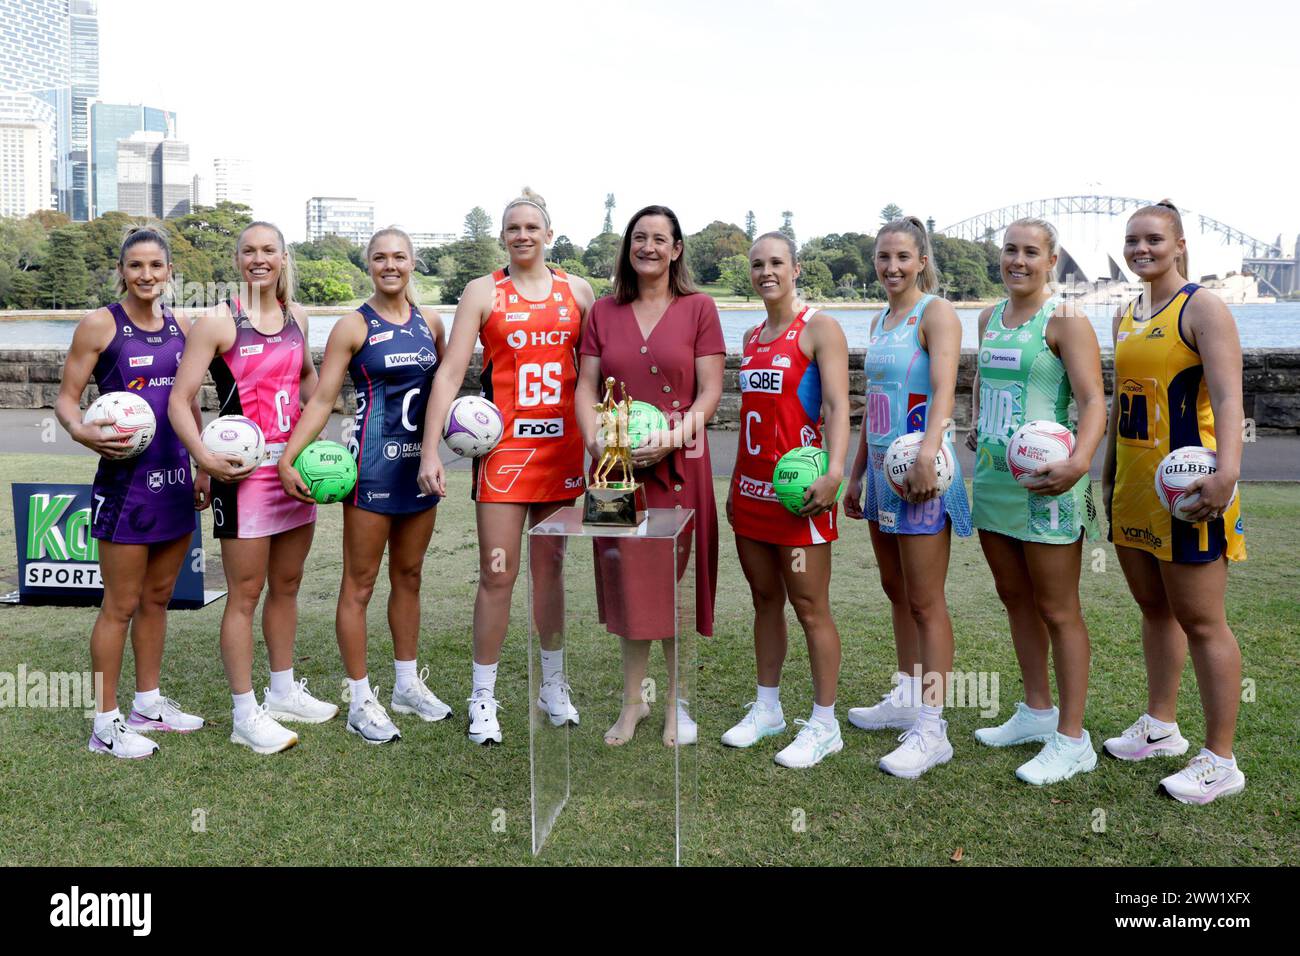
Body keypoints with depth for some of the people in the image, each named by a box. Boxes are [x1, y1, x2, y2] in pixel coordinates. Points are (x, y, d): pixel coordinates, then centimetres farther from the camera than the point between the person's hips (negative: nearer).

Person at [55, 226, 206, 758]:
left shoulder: (180, 327, 9)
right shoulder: (100, 325, -6)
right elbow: (66, 397, -5)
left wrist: (204, 469, 15)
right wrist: (82, 431, -26)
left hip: (174, 477, 6)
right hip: (125, 479, -6)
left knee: (158, 597, 15)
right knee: (121, 605, 0)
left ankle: (149, 702, 29)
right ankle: (106, 724, 11)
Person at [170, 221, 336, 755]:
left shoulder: (296, 317, 9)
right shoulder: (218, 322, -9)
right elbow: (179, 401, -11)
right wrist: (205, 458, -24)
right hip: (244, 471, -6)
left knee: (286, 585, 15)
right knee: (245, 593, 0)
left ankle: (283, 692, 31)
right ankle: (245, 715, 10)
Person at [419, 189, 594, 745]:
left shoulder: (576, 291, 9)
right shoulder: (483, 292, 1)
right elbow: (450, 371, -6)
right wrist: (430, 450, -14)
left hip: (561, 445, 3)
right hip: (504, 446, -3)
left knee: (550, 567, 12)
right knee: (498, 574, -2)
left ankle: (553, 687, 27)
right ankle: (483, 699, 11)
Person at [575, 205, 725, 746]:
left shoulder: (698, 308, 2)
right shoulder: (604, 312, 10)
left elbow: (710, 390, -4)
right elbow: (586, 387, 6)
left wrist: (673, 438, -18)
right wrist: (595, 441, -11)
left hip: (678, 464, -2)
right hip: (617, 465, 3)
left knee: (674, 581, 4)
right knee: (627, 579, 7)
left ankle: (678, 701, 19)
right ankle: (632, 701, 21)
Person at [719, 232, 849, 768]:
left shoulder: (819, 328, -6)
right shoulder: (752, 337, 16)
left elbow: (837, 405, -16)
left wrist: (834, 470, -30)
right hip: (750, 485, 7)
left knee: (810, 607, -2)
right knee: (765, 599, 14)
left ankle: (823, 725, 8)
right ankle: (767, 709, 26)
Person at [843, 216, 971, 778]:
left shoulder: (935, 313, -8)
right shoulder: (881, 321, 17)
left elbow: (943, 389, -23)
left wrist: (927, 452, -37)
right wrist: (856, 474, 21)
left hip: (919, 473, -9)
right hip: (882, 470, 9)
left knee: (925, 602, -5)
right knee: (896, 592, 16)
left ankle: (931, 729, 0)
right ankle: (904, 700, 29)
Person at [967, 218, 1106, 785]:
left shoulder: (1065, 320, -9)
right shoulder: (989, 318, 13)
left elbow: (1093, 401, -18)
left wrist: (1078, 461, -33)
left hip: (1044, 484, -8)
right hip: (991, 477, 8)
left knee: (1058, 611, -1)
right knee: (1015, 599, 16)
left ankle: (1071, 740, 8)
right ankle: (1037, 712, 31)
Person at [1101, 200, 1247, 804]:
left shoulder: (1202, 309, -10)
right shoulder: (1126, 317, 14)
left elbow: (1228, 397, -21)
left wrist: (1226, 471, -34)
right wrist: (1108, 472, 21)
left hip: (1183, 487, -8)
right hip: (1133, 484, 8)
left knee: (1200, 620, -2)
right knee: (1153, 608, 17)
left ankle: (1220, 761, 8)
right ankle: (1161, 727, 32)